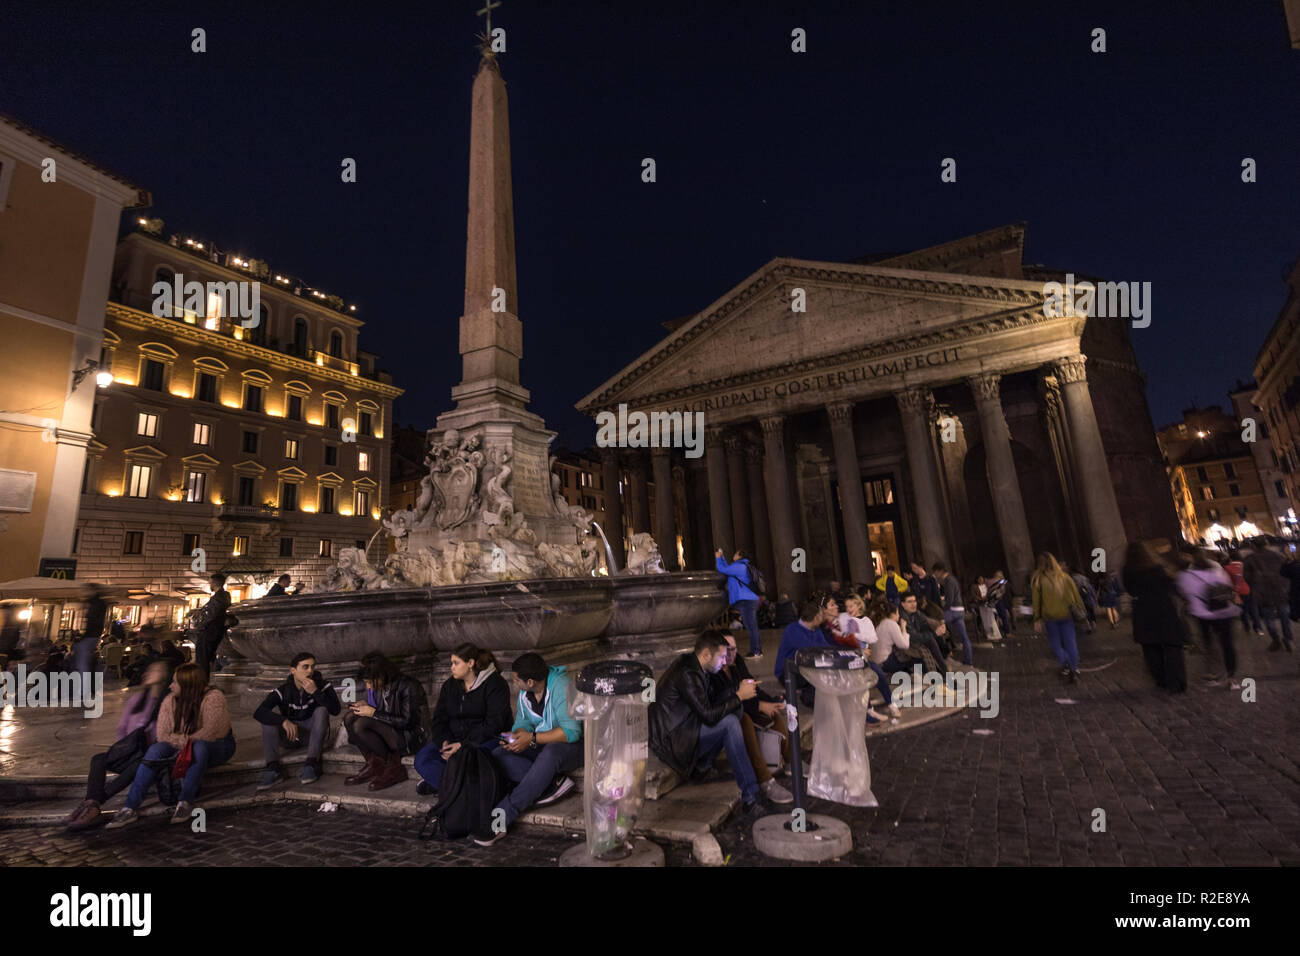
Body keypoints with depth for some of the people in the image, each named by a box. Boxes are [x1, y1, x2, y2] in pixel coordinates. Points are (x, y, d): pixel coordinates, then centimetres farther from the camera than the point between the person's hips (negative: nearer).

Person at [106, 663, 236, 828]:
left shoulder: (213, 698, -21)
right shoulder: (170, 700, -6)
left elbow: (209, 733, -26)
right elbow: (163, 736, -8)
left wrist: (189, 741, -19)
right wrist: (185, 741, -22)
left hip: (218, 746, -5)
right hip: (185, 750, 5)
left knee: (199, 747, -38)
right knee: (155, 749, -21)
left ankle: (185, 803, -32)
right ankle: (130, 809, -21)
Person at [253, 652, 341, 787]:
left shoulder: (323, 686, -11)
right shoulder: (283, 691, -9)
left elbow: (335, 710, -25)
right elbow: (258, 713, -24)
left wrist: (315, 692, -33)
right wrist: (284, 721, -40)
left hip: (314, 733, -1)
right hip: (290, 735, 1)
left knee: (321, 710, -27)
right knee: (271, 714, -18)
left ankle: (311, 763, -32)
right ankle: (273, 768, -25)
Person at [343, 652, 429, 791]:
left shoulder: (408, 686, -20)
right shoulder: (377, 686, 3)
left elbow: (406, 721, -22)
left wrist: (373, 713, -20)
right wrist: (364, 707, -5)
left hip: (411, 737, -8)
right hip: (388, 732, 8)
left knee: (361, 725, -24)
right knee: (349, 717, -8)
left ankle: (394, 767, -11)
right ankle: (373, 764, -7)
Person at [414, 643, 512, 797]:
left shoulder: (495, 684, -9)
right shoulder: (449, 685, 12)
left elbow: (493, 724, -15)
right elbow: (439, 720, 8)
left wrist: (464, 745, -22)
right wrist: (445, 742, -13)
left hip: (486, 740, -6)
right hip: (453, 739, 6)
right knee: (422, 758, -17)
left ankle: (435, 780, -16)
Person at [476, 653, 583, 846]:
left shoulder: (562, 687, -24)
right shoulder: (524, 692, 1)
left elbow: (571, 731, -29)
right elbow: (523, 721, 11)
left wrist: (532, 739, -29)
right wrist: (515, 735, -12)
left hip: (570, 745, -7)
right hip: (538, 745, 8)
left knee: (550, 753, -40)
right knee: (497, 756, -13)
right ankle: (552, 783, -20)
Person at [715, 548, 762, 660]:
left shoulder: (740, 566, -9)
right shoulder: (742, 567, 22)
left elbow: (722, 569, -9)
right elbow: (727, 568, 34)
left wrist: (718, 558, 6)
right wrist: (721, 557, 32)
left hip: (746, 601, -10)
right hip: (750, 600, 10)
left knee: (751, 627, -9)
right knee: (753, 628, 12)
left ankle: (755, 652, -8)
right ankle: (758, 651, 17)